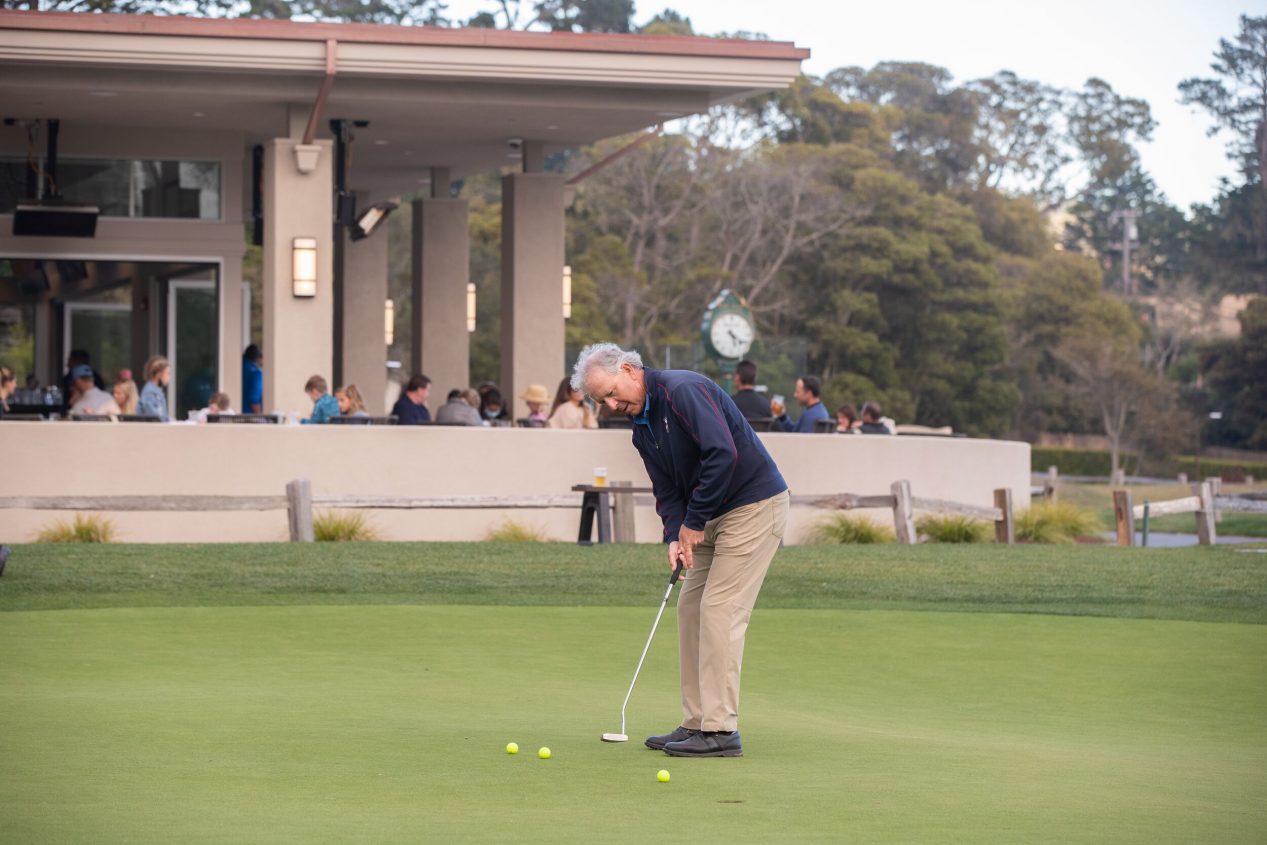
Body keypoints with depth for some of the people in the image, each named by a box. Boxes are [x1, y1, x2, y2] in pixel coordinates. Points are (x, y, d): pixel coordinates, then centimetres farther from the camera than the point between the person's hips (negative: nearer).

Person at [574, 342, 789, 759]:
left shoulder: (683, 390, -20)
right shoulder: (642, 427, 10)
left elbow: (723, 453, -28)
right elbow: (667, 490, 11)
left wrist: (694, 522, -20)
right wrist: (675, 537, -9)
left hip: (754, 504, -10)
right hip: (712, 515, 10)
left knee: (719, 611, -12)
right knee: (690, 608, 8)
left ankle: (720, 730, -11)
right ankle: (697, 723, 13)